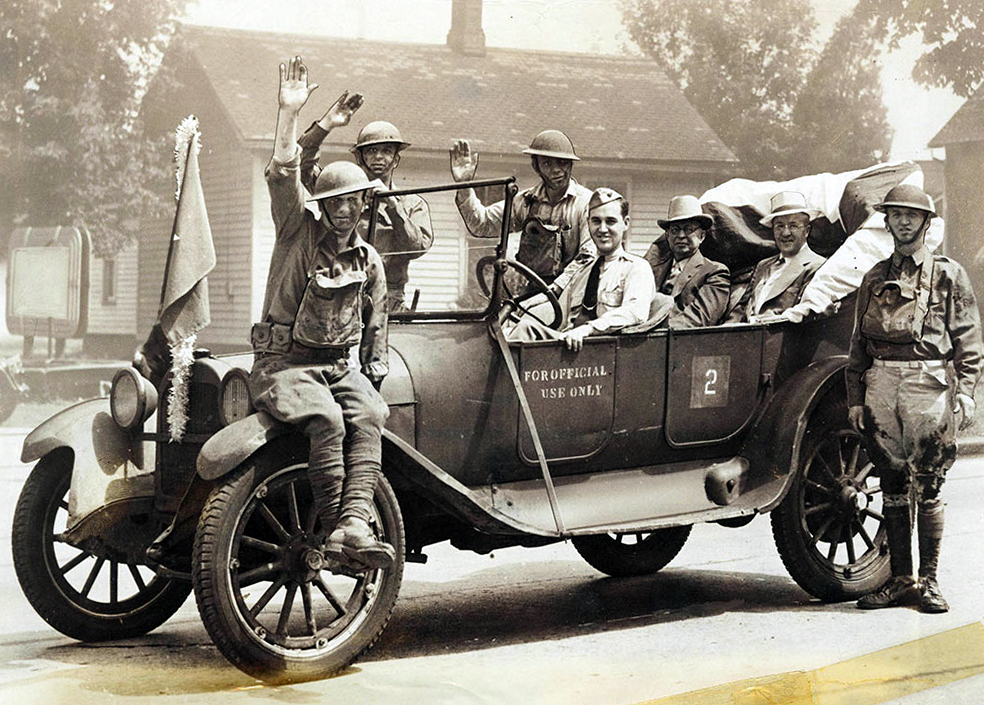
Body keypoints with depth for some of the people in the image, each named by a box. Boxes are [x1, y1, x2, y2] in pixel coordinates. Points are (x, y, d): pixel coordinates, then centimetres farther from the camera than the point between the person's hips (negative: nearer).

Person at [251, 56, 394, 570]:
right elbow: (283, 177, -12)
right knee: (326, 419, -33)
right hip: (283, 364, -3)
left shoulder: (368, 261, 13)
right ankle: (333, 528, -29)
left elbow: (374, 325, 21)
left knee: (368, 416, -29)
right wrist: (289, 114, -21)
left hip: (338, 367, 3)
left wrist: (375, 374, 13)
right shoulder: (299, 232, 3)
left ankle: (354, 526, -40)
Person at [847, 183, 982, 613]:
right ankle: (900, 579, 14)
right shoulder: (874, 278, 15)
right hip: (881, 385, 4)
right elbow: (859, 343, 16)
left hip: (928, 385, -4)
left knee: (927, 488, -2)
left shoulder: (948, 275, 5)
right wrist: (855, 397, 9)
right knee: (892, 485, 7)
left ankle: (929, 581, 5)